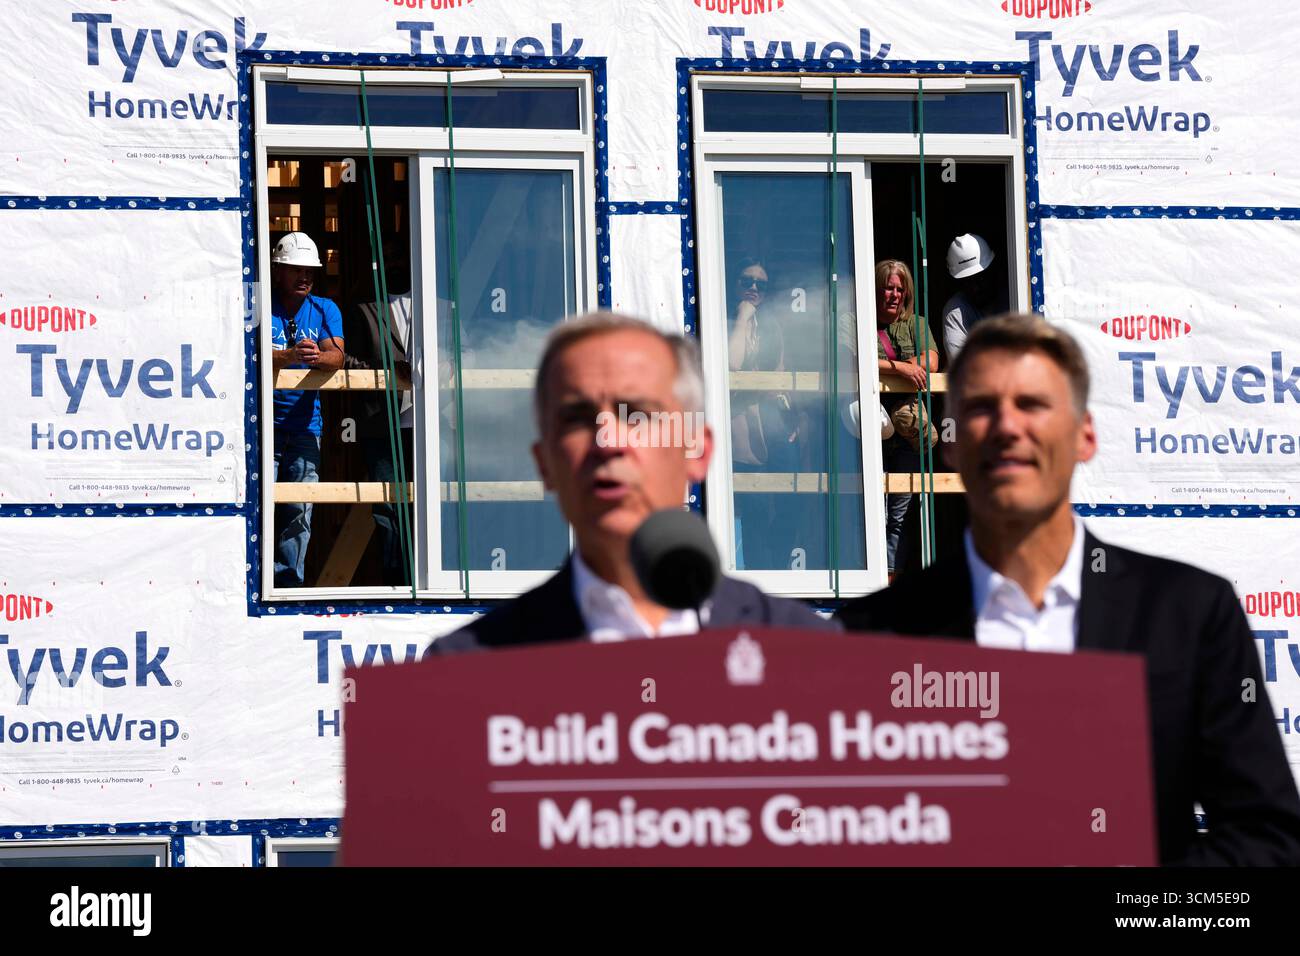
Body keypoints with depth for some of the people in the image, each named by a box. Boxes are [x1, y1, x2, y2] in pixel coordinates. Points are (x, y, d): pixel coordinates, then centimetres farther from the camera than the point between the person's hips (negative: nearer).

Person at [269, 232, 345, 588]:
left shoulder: (325, 310, 12)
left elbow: (337, 356, -3)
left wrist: (318, 357, -27)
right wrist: (291, 356, -31)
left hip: (305, 428, 3)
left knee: (299, 512, 1)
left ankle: (288, 582, 7)